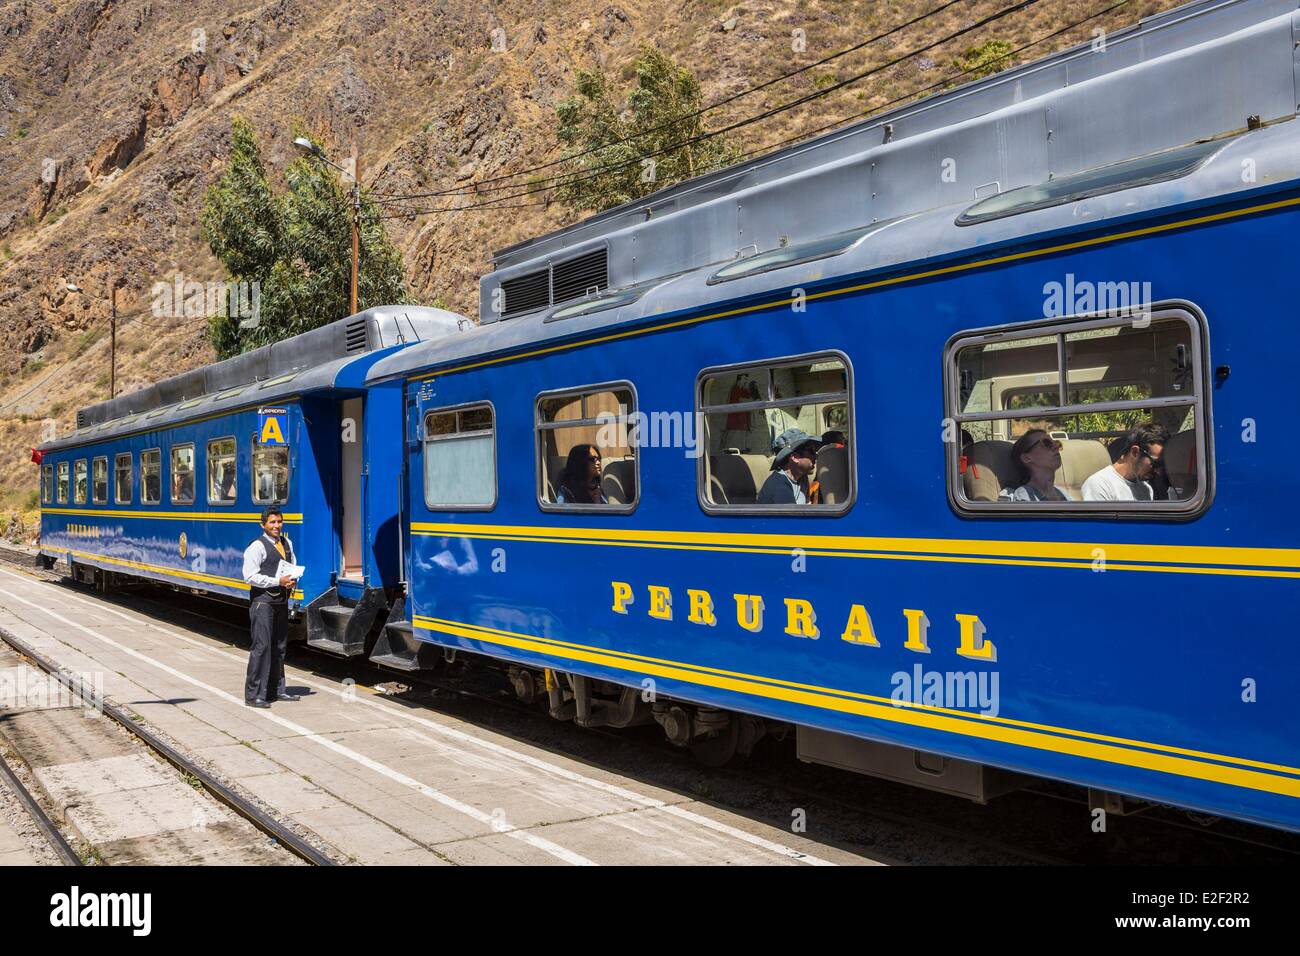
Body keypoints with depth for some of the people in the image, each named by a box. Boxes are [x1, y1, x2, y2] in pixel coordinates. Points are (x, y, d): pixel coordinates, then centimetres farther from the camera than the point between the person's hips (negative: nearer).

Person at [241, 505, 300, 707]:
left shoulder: (287, 543, 13)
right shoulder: (257, 547, -10)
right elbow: (250, 576, -17)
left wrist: (292, 580, 1)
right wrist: (278, 581, -19)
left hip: (281, 601, 8)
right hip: (262, 601, -8)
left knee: (279, 646, 14)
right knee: (261, 646, -10)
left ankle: (277, 689, 24)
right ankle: (253, 695, -6)